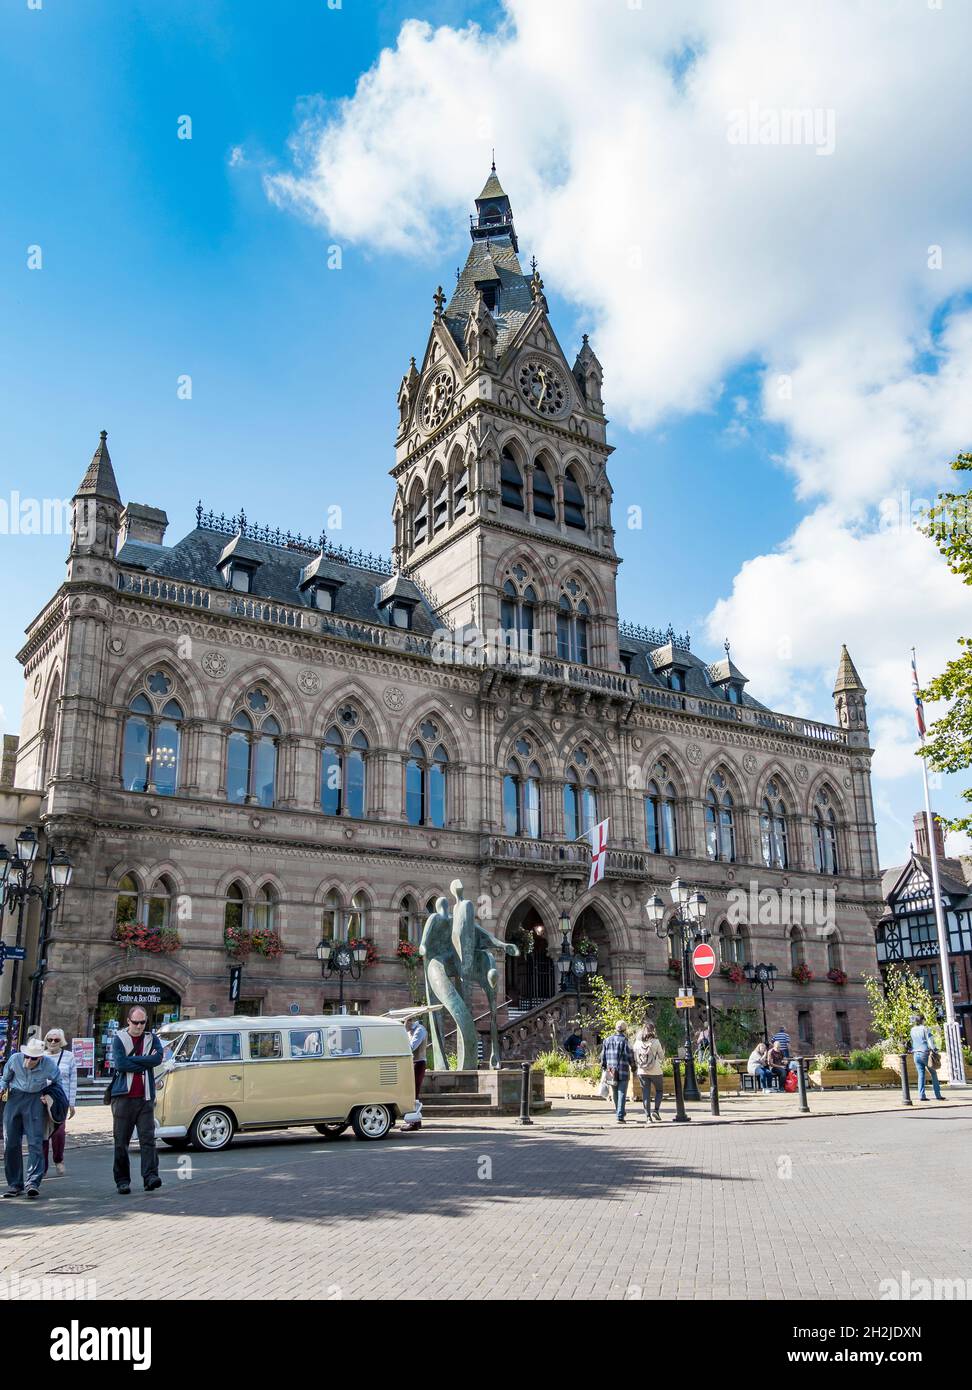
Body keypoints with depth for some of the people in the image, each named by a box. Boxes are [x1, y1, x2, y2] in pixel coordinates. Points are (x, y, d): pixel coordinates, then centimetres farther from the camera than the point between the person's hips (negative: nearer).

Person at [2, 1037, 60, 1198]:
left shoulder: (49, 1064, -13)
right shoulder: (15, 1059, -11)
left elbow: (57, 1082, 8)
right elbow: (5, 1078, 9)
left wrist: (49, 1095, -7)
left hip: (35, 1100, -2)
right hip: (14, 1098, 2)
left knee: (35, 1141, -12)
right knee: (11, 1143, 1)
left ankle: (33, 1183, -15)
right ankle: (14, 1184, 11)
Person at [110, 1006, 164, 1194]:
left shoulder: (151, 1039, 11)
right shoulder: (119, 1039, 3)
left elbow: (158, 1058, -8)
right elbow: (120, 1064, -12)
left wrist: (132, 1060, -11)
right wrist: (145, 1062, -9)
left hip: (145, 1097, 1)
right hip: (123, 1096, -1)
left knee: (148, 1137, -8)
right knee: (121, 1141, 5)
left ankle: (150, 1177, -12)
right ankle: (122, 1180, 13)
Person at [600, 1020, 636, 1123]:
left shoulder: (607, 1040, 5)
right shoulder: (625, 1041, -10)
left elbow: (603, 1055, 9)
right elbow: (630, 1056, -7)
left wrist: (604, 1068, 18)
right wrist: (633, 1067, 7)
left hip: (611, 1071, 5)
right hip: (623, 1071, -5)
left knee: (615, 1094, 17)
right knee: (622, 1094, -1)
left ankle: (618, 1112, 30)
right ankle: (620, 1117, -7)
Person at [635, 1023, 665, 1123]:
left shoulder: (637, 1043, 1)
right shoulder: (656, 1042, -8)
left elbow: (635, 1058, 5)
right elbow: (661, 1056, 0)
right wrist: (663, 1051, 19)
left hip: (642, 1072, 2)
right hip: (655, 1071, -2)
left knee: (645, 1093, 7)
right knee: (659, 1090, 16)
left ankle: (648, 1116, 4)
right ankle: (656, 1110, 1)